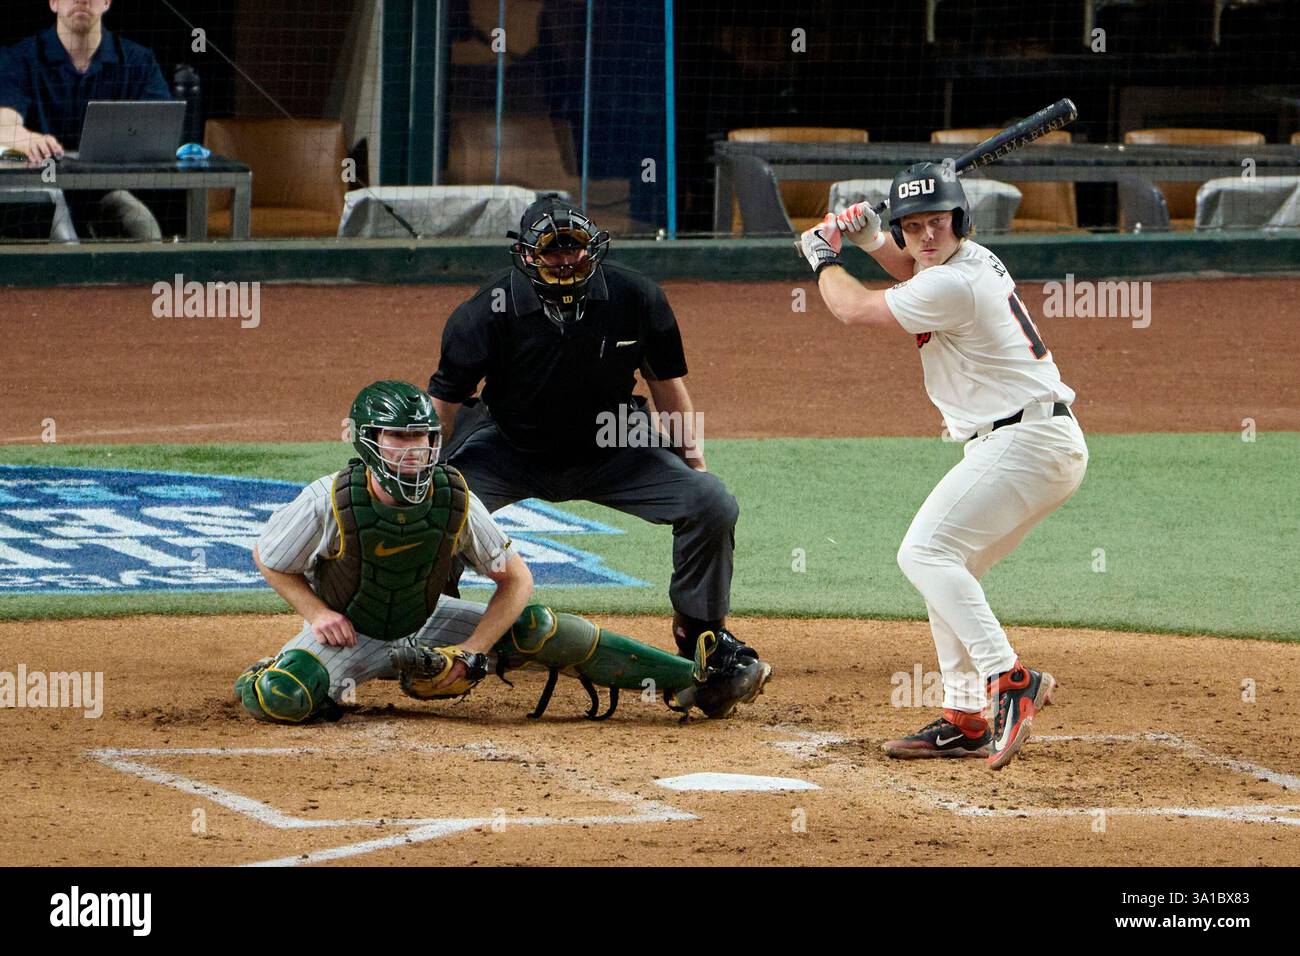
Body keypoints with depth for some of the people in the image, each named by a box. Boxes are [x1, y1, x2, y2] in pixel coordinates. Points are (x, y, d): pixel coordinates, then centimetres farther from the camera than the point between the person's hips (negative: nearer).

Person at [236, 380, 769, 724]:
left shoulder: (455, 502, -20)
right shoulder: (329, 502, -27)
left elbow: (516, 579, -9)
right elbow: (268, 559, -9)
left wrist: (470, 654, -17)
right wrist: (316, 613, -22)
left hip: (425, 627, 2)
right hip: (346, 632, -2)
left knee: (536, 629, -15)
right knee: (282, 701, -34)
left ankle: (693, 682, -13)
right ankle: (265, 677, 7)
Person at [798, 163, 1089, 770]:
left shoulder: (955, 285, -19)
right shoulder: (973, 260, 12)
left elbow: (853, 309, -8)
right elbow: (920, 274, 38)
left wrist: (824, 257, 11)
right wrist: (871, 241, 20)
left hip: (1024, 442, -11)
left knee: (926, 553, -21)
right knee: (946, 568, 16)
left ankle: (1010, 679, -30)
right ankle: (966, 719, 17)